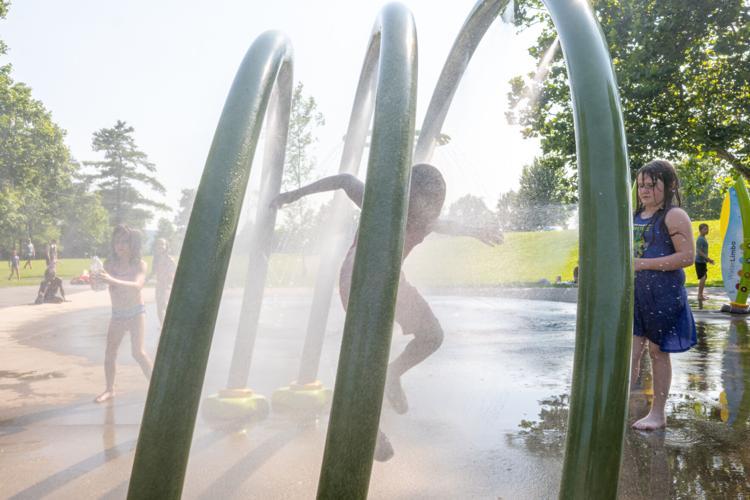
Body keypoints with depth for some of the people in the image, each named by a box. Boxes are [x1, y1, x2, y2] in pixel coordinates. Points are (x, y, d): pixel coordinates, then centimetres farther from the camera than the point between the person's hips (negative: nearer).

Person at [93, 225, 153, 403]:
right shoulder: (109, 263, -4)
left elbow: (137, 286, -30)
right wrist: (94, 279, -28)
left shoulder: (139, 264, -13)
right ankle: (110, 389, 18)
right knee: (109, 352, 4)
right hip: (117, 314, 4)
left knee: (137, 351, -12)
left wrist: (112, 280, -44)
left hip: (136, 313, -4)